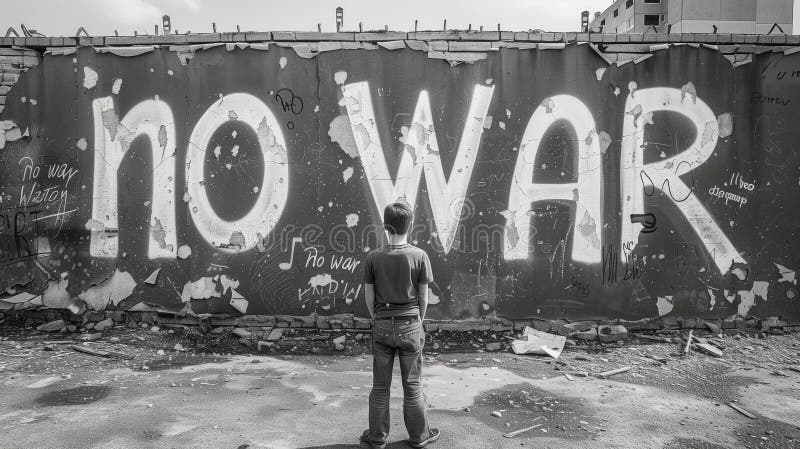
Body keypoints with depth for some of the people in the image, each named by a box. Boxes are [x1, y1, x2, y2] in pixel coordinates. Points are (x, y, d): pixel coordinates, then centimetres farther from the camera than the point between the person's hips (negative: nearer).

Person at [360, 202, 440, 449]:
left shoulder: (373, 257, -7)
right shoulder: (419, 256, -10)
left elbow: (369, 297, -1)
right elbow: (423, 298, -3)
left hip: (382, 326, 1)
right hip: (410, 325, -1)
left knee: (380, 387, 12)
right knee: (412, 386, 12)